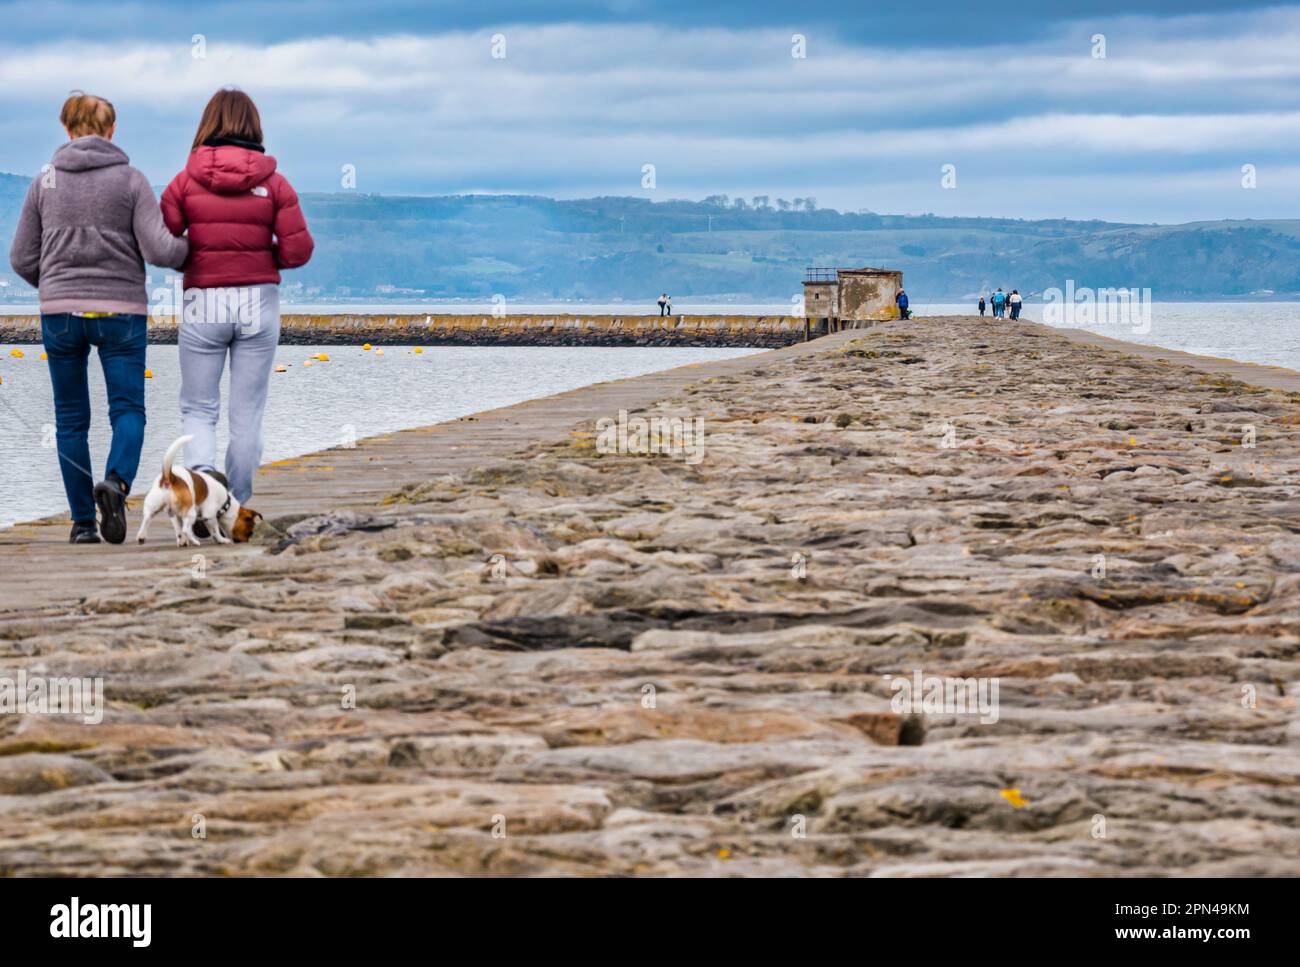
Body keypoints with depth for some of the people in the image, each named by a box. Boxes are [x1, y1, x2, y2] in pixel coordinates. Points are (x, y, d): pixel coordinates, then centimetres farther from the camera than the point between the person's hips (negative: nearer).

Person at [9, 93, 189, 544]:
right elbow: (158, 250, -12)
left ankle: (83, 522, 8)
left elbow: (23, 259, 5)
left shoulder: (45, 182, 3)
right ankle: (116, 482, -25)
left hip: (60, 315, 2)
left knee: (71, 419, 10)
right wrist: (191, 247, 9)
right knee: (128, 410, 5)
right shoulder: (131, 180, -4)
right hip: (120, 312, -2)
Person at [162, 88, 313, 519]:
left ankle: (201, 473, -18)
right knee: (247, 413, 10)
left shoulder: (185, 181, -3)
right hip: (258, 304, 1)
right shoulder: (274, 183, -2)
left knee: (197, 409, 10)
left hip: (203, 304, 0)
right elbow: (298, 250, -6)